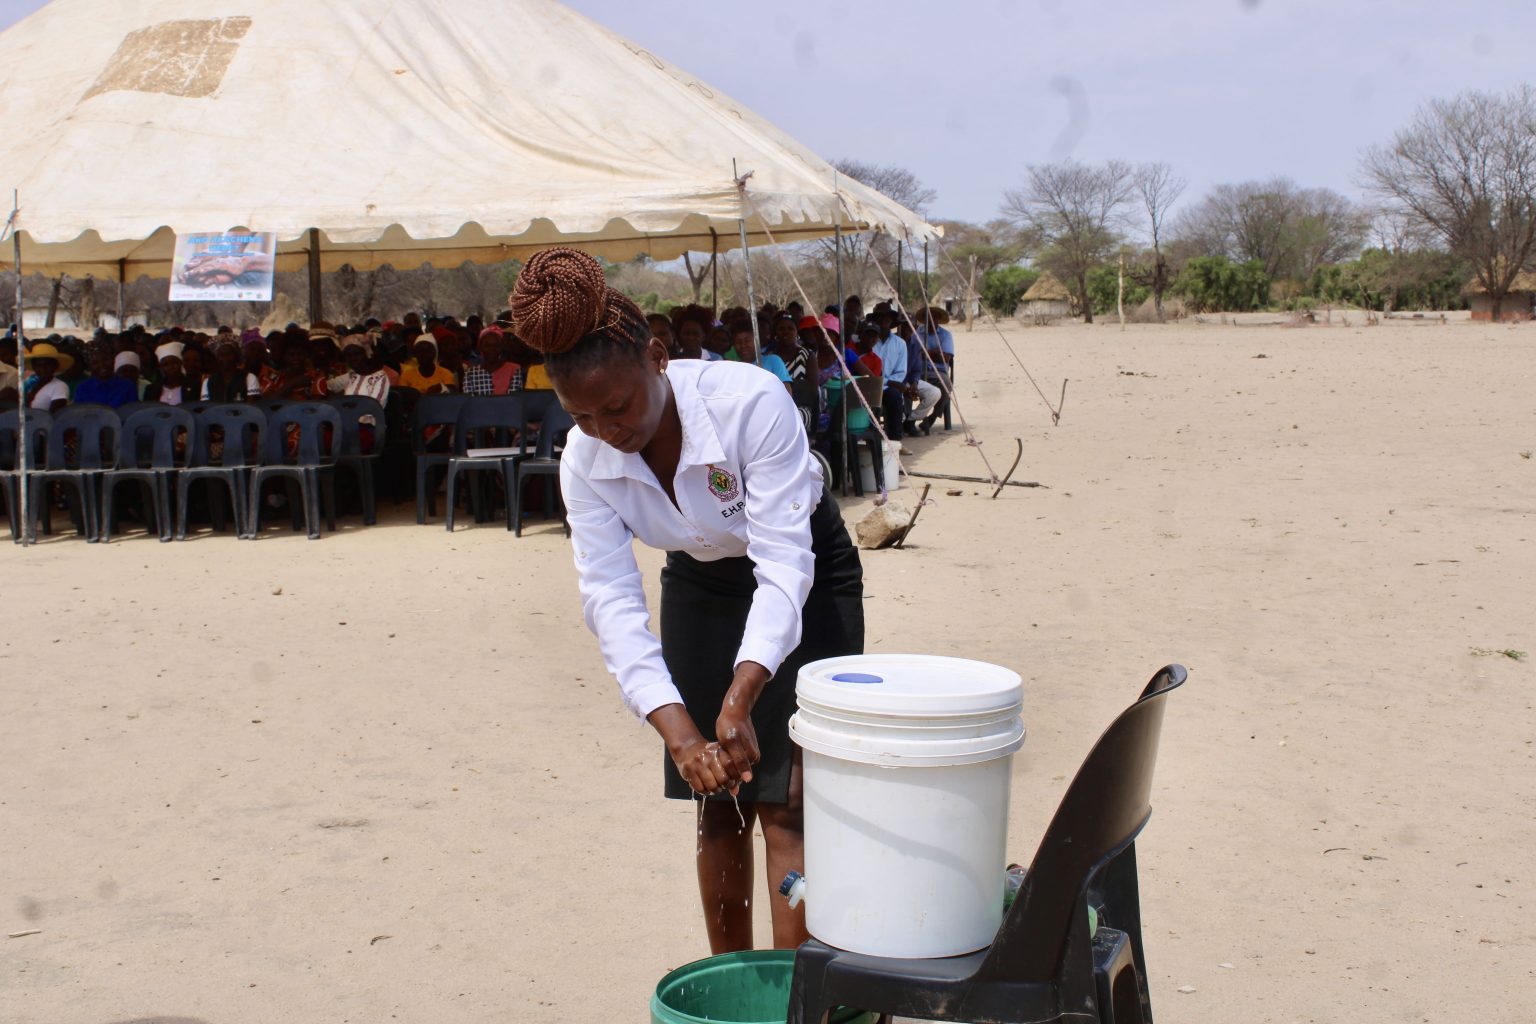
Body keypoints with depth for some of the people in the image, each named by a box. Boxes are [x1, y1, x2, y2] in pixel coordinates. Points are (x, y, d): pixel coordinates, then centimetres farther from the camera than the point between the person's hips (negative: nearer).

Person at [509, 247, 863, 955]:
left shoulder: (751, 403, -34)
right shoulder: (586, 462, -20)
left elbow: (784, 563, -36)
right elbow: (611, 599, -24)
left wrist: (738, 701, -46)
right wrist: (678, 731, -36)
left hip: (807, 584, -4)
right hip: (699, 586, 4)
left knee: (782, 808, -11)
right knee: (717, 803, 7)